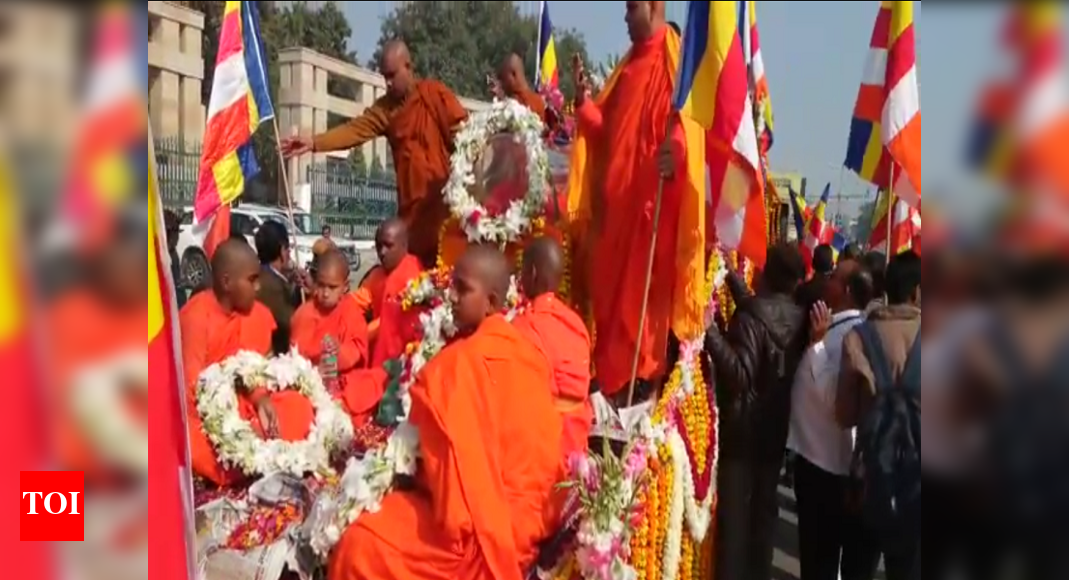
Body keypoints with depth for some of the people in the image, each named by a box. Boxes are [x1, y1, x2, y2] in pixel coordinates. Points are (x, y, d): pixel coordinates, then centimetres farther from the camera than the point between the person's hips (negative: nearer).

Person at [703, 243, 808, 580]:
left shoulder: (753, 315, -18)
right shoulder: (799, 318, 2)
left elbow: (740, 373, -25)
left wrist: (710, 332, -30)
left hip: (742, 426, -7)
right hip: (777, 426, 7)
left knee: (734, 508, 0)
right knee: (764, 505, 16)